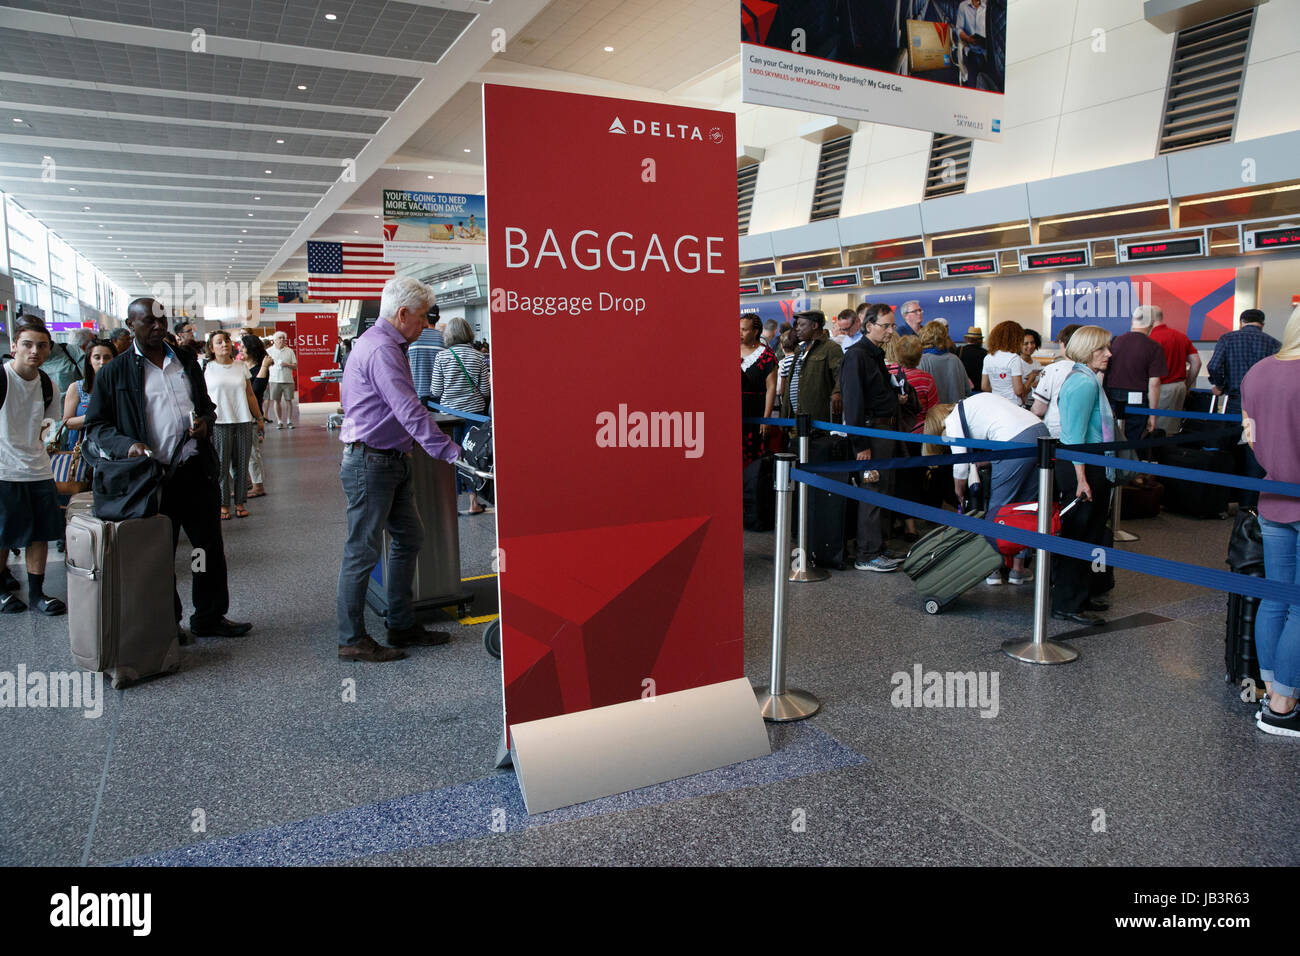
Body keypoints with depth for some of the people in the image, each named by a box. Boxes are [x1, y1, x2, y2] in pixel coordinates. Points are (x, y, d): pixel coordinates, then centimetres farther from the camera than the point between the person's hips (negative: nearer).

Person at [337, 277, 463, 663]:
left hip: (391, 460, 11)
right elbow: (410, 411, -25)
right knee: (362, 551, -2)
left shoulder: (384, 343, 16)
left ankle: (401, 625, 24)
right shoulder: (381, 349, -19)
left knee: (409, 538, 14)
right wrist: (449, 451, -25)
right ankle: (351, 641, 9)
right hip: (369, 462, -11)